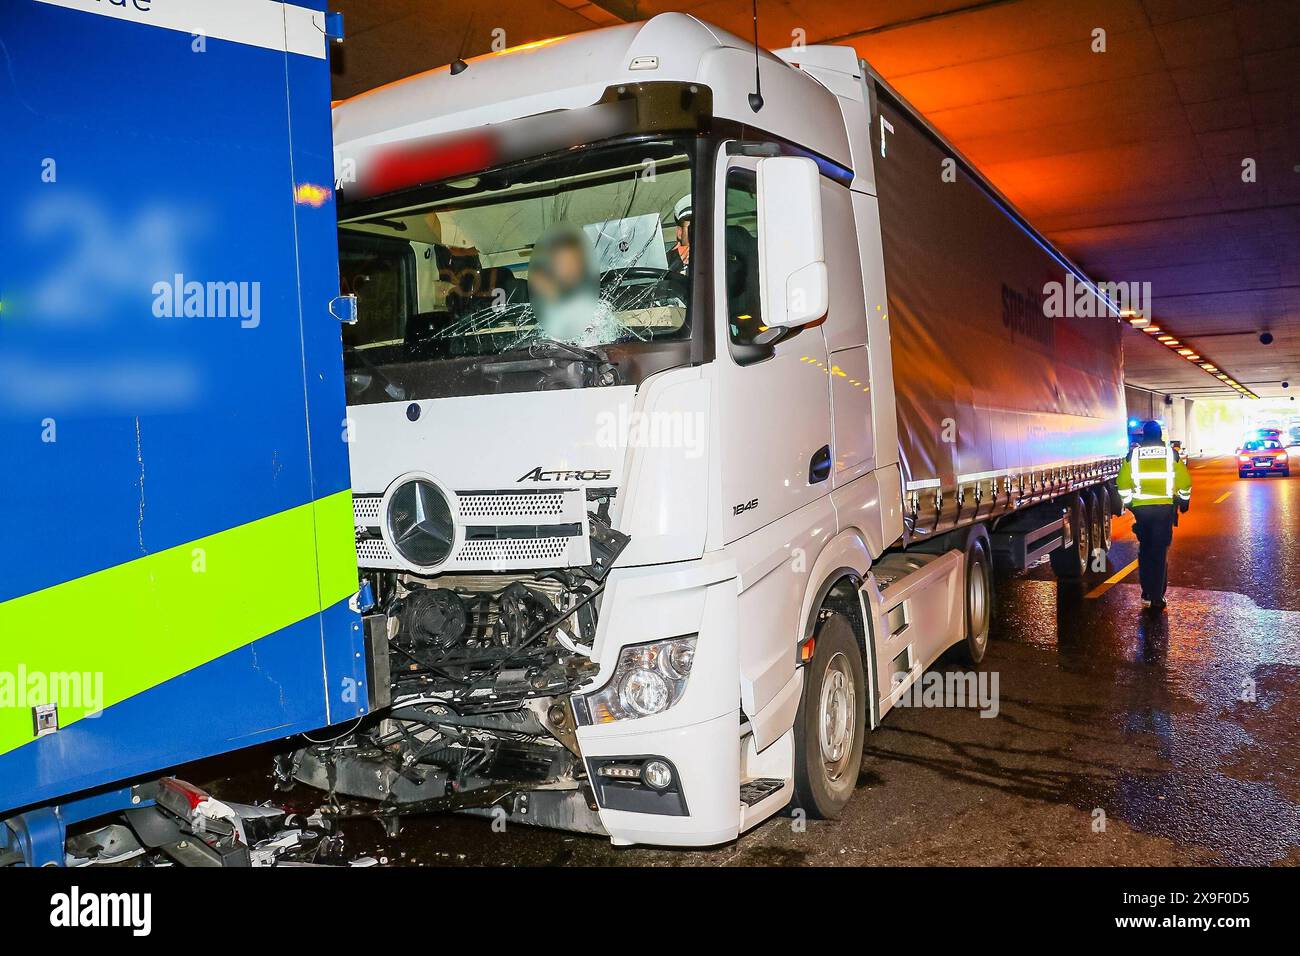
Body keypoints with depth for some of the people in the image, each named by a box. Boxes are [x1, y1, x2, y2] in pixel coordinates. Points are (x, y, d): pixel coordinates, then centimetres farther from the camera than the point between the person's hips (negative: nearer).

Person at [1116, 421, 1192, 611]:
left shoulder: (1133, 454, 2)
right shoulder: (1171, 454, 2)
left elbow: (1122, 482, 0)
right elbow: (1184, 481, 2)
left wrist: (1127, 502, 14)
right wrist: (1184, 501, 17)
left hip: (1141, 508, 1)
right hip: (1165, 508, -1)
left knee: (1145, 549, 15)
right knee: (1160, 552, 2)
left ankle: (1146, 593, 17)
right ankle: (1157, 597, -1)